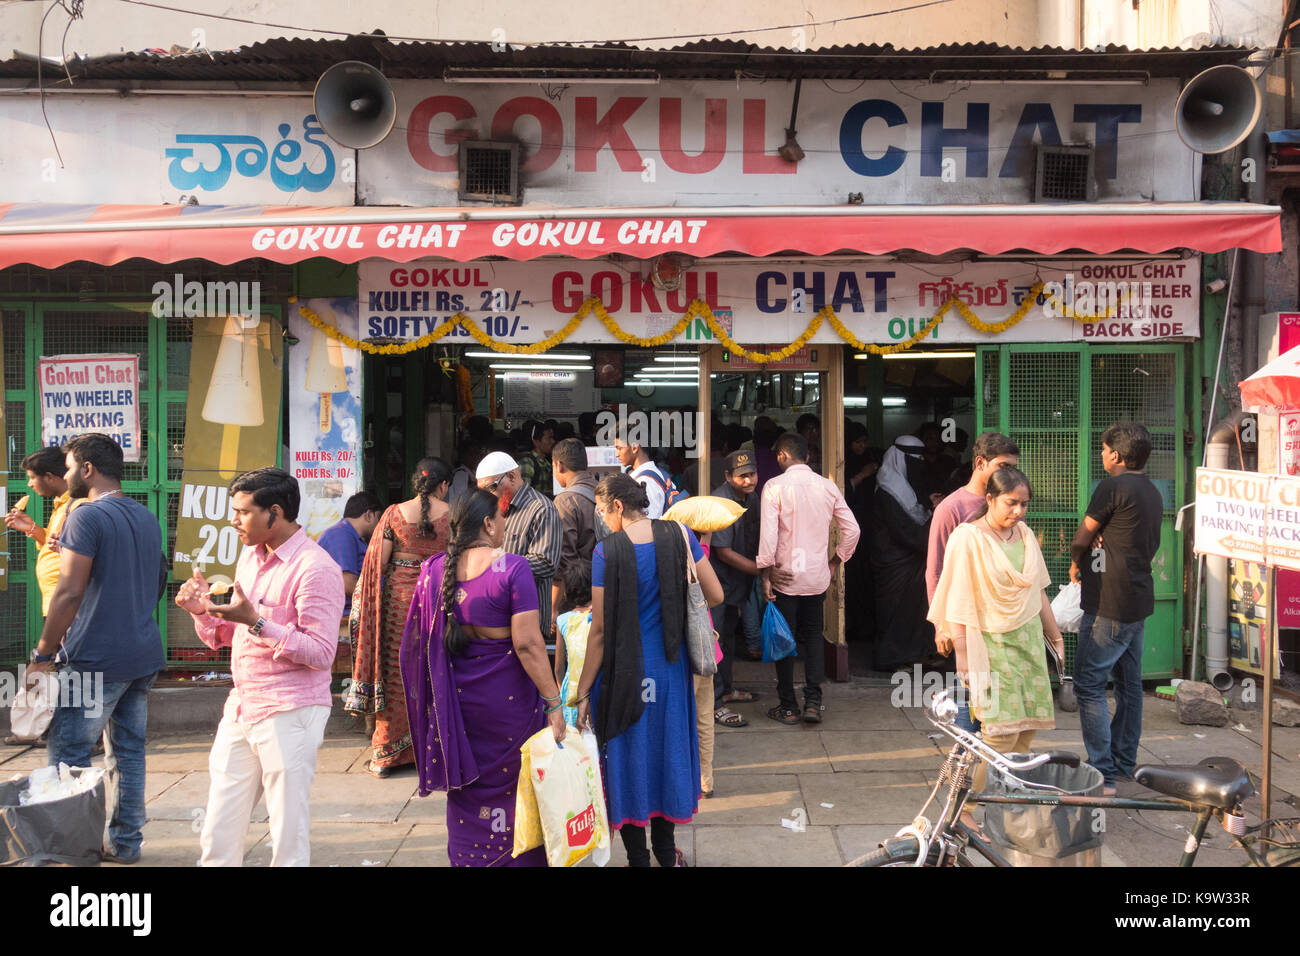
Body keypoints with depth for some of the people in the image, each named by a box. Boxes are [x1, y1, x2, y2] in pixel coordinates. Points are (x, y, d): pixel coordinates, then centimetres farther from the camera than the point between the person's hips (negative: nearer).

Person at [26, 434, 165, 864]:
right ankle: (125, 841, 19)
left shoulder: (86, 517, -12)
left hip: (97, 658, -8)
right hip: (144, 655, 8)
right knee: (128, 750, 13)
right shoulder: (147, 518, 13)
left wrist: (42, 655, -10)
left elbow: (69, 593, -17)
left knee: (68, 753, 2)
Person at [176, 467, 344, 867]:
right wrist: (205, 611, 0)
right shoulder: (251, 556, 14)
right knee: (217, 837, 12)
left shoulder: (315, 568, -14)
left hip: (289, 714, -8)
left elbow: (321, 652, -19)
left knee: (289, 841, 2)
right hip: (240, 710, 8)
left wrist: (256, 621, -23)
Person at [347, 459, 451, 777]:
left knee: (395, 672, 8)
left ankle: (386, 754, 14)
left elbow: (378, 561, -2)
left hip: (399, 597, 1)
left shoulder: (395, 513, -1)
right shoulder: (452, 515, -3)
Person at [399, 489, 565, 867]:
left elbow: (420, 637, 8)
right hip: (507, 696, -5)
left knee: (465, 792, 18)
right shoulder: (511, 569, -17)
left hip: (455, 697, 5)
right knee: (512, 785, 12)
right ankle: (516, 857, 22)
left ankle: (467, 857, 29)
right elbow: (528, 644, -21)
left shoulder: (434, 570, 0)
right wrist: (554, 702, -17)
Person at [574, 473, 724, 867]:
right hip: (669, 668, 4)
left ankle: (638, 857, 22)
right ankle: (665, 850, 35)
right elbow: (715, 596, -2)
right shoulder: (679, 536, -6)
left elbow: (600, 631, -16)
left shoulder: (606, 551, -17)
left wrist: (582, 692, -8)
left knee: (627, 758, 12)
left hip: (623, 671, -4)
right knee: (667, 751, 20)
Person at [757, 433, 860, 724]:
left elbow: (768, 534, -18)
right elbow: (852, 529, 2)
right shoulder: (827, 486, 1)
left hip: (785, 577, -3)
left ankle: (787, 707, 16)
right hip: (818, 577, 3)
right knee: (813, 635, 18)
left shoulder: (775, 486, -11)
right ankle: (813, 701, 10)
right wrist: (836, 561, 14)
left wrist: (765, 572, -9)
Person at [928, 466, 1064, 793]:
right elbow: (958, 605, -14)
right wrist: (964, 660, -17)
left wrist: (1055, 636, 21)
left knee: (1027, 729, 6)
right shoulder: (967, 538, -12)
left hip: (1029, 640, 7)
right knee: (1002, 734, -12)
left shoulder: (1024, 533, 9)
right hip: (991, 645, -7)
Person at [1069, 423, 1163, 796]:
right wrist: (1089, 560, 2)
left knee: (1089, 685, -6)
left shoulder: (1113, 486, -14)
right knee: (1129, 684, 16)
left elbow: (1082, 536, -7)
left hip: (1109, 605, -10)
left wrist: (1075, 562, 14)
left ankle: (1103, 776, -7)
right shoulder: (1153, 492, 14)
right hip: (1139, 601, 10)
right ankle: (1125, 764, 26)